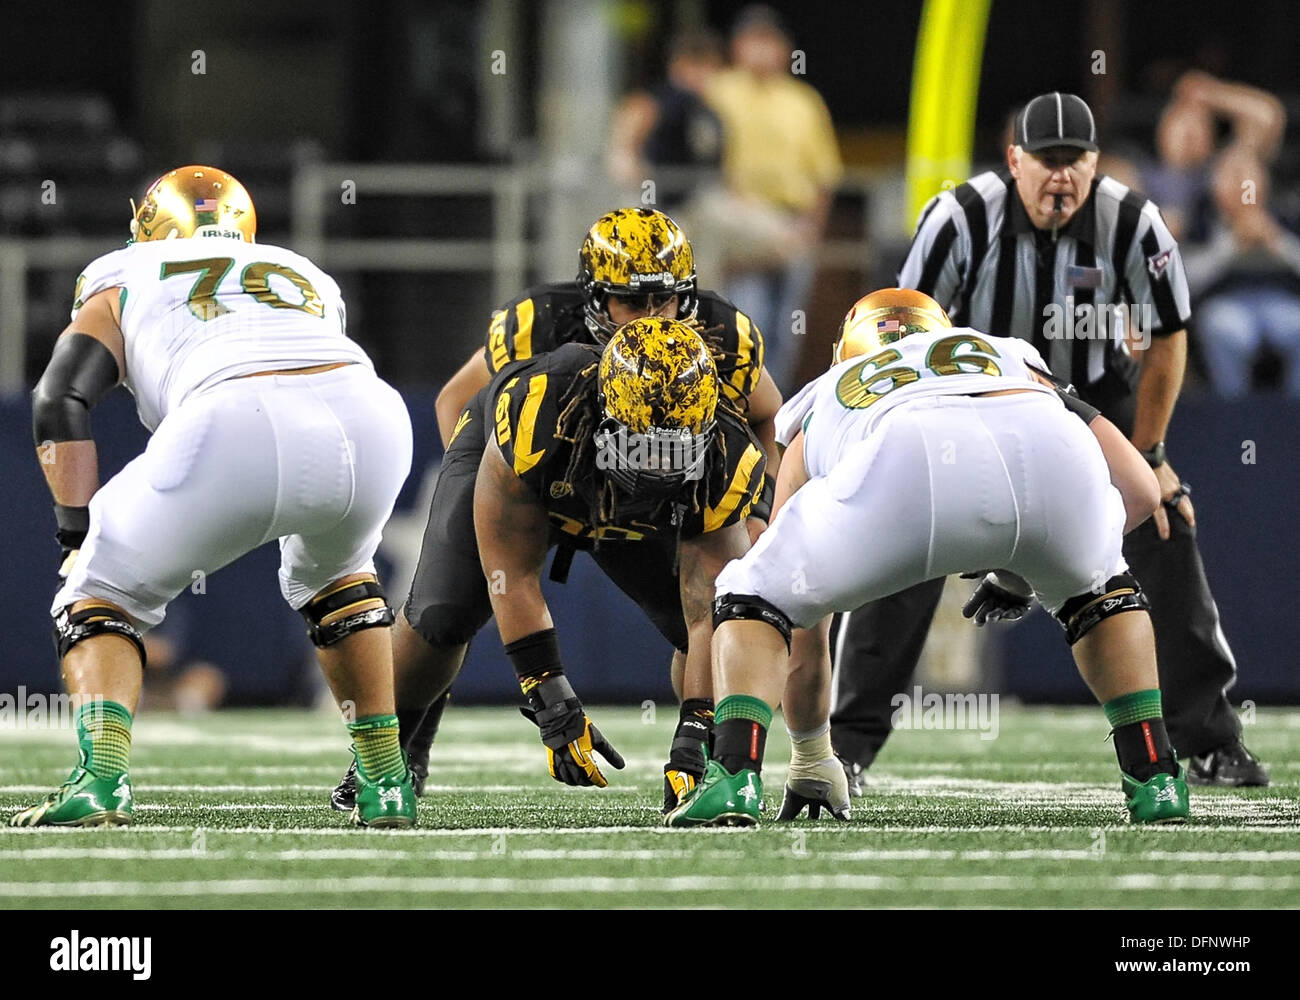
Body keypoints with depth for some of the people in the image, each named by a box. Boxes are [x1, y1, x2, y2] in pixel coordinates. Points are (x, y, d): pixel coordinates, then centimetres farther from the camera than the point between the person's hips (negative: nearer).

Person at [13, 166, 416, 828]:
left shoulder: (124, 279, 30)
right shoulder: (306, 278, 40)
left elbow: (61, 403, 17)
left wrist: (78, 534, 20)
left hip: (237, 427, -4)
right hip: (372, 419, 4)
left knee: (100, 595, 17)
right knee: (331, 572, 37)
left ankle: (101, 777, -8)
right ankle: (385, 784, 31)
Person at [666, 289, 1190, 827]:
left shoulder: (825, 403, 44)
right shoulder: (1012, 357, 47)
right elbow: (1140, 491, 40)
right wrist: (1023, 573, 52)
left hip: (910, 464, -2)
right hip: (1050, 455, 2)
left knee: (752, 596, 23)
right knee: (1095, 589, 37)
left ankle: (733, 776, 0)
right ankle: (1154, 780, 24)